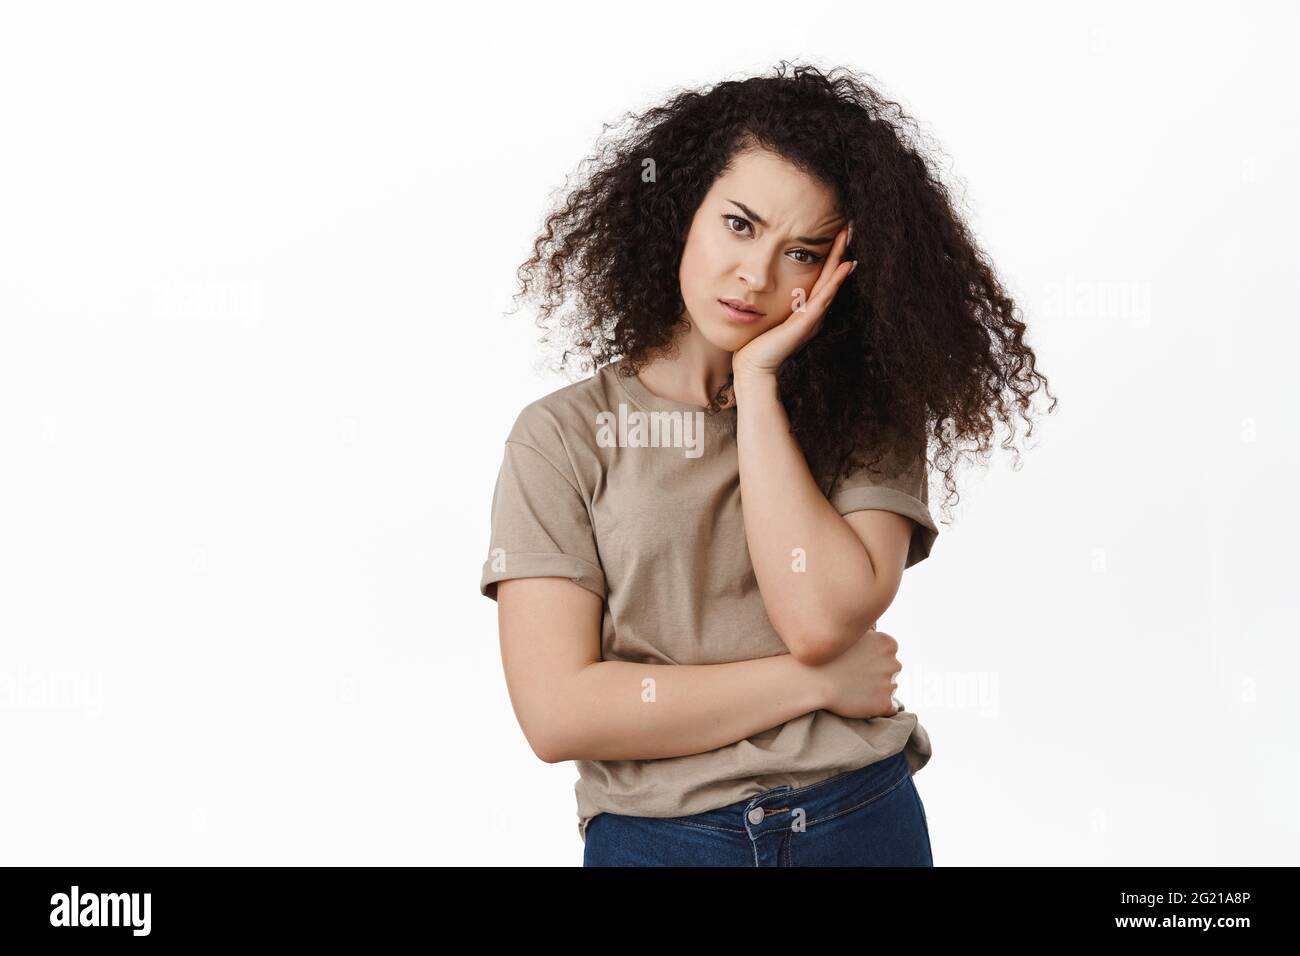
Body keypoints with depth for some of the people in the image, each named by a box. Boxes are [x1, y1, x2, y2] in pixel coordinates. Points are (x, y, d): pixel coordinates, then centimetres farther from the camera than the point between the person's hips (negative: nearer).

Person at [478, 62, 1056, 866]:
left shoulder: (869, 416, -1)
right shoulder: (564, 436, -6)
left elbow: (825, 620, -18)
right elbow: (556, 712, -14)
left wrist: (758, 378, -14)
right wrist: (815, 682, -14)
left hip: (866, 824, 2)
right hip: (656, 835, -1)